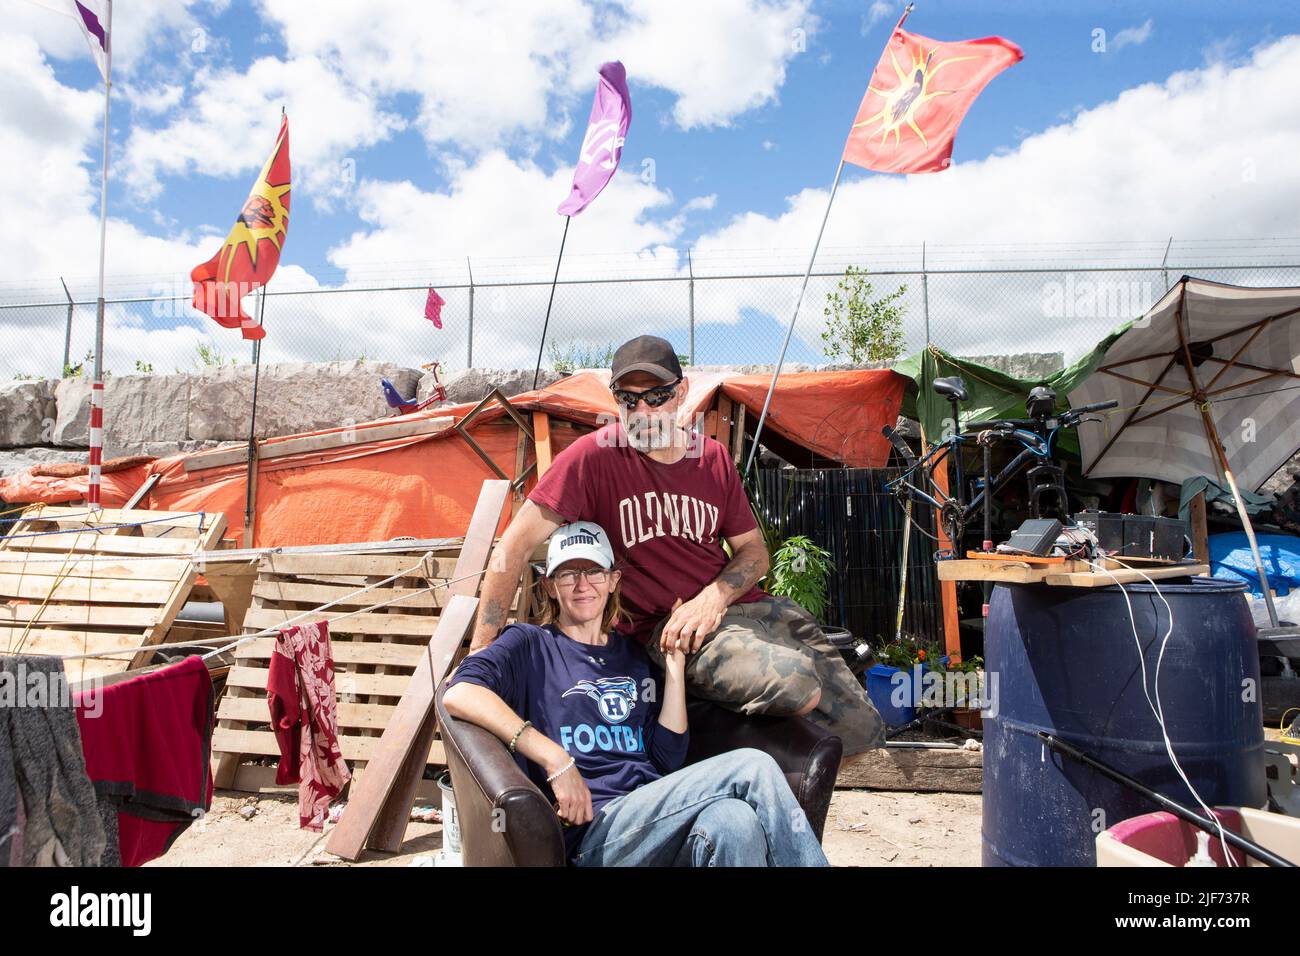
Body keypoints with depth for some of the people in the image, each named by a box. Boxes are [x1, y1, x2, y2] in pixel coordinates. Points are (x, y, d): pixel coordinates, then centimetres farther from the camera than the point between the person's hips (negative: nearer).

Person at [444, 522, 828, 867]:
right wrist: (555, 759, -21)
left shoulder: (634, 656, 22)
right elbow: (459, 693, -13)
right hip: (592, 830, -4)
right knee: (753, 768, -25)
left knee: (733, 820, -33)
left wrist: (675, 662, 7)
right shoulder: (532, 645, 9)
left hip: (658, 819, 5)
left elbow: (668, 758, 11)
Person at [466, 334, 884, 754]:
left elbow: (753, 550, 11)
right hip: (667, 627, -6)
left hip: (745, 606, 6)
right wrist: (480, 655, -13)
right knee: (794, 680, -33)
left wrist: (714, 597, -11)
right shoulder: (593, 456, -10)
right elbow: (516, 545, -11)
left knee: (863, 729, -1)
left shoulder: (713, 457, 7)